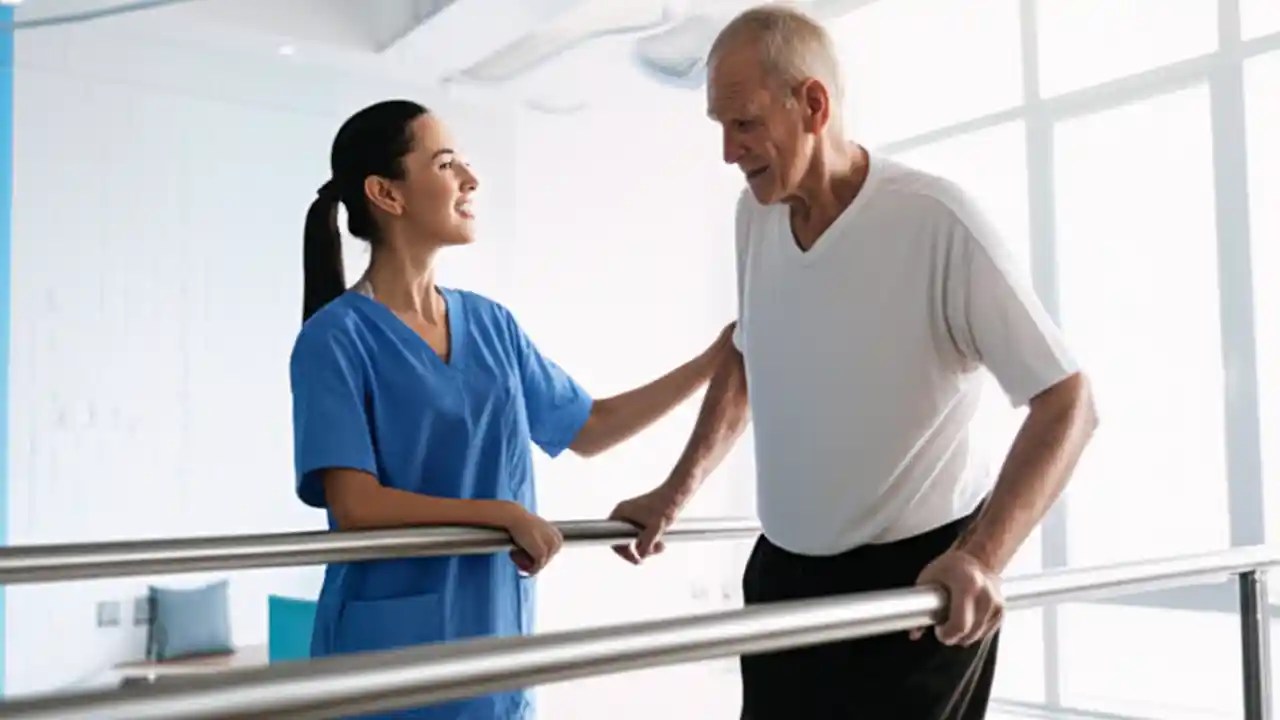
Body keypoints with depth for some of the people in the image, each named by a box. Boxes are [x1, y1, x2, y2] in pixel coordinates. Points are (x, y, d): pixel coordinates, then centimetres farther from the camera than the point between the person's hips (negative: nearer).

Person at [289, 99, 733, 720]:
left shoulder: (490, 324, 7)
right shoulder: (336, 337, -10)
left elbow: (589, 429, 14)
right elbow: (356, 507, -17)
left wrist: (712, 361, 12)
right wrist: (505, 515, -18)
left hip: (495, 640, 5)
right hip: (391, 652, -5)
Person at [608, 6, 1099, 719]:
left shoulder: (936, 218, -20)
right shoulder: (754, 214, 0)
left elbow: (1066, 401, -17)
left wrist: (983, 558, -29)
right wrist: (677, 490, 13)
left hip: (919, 577, -5)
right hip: (782, 568, 6)